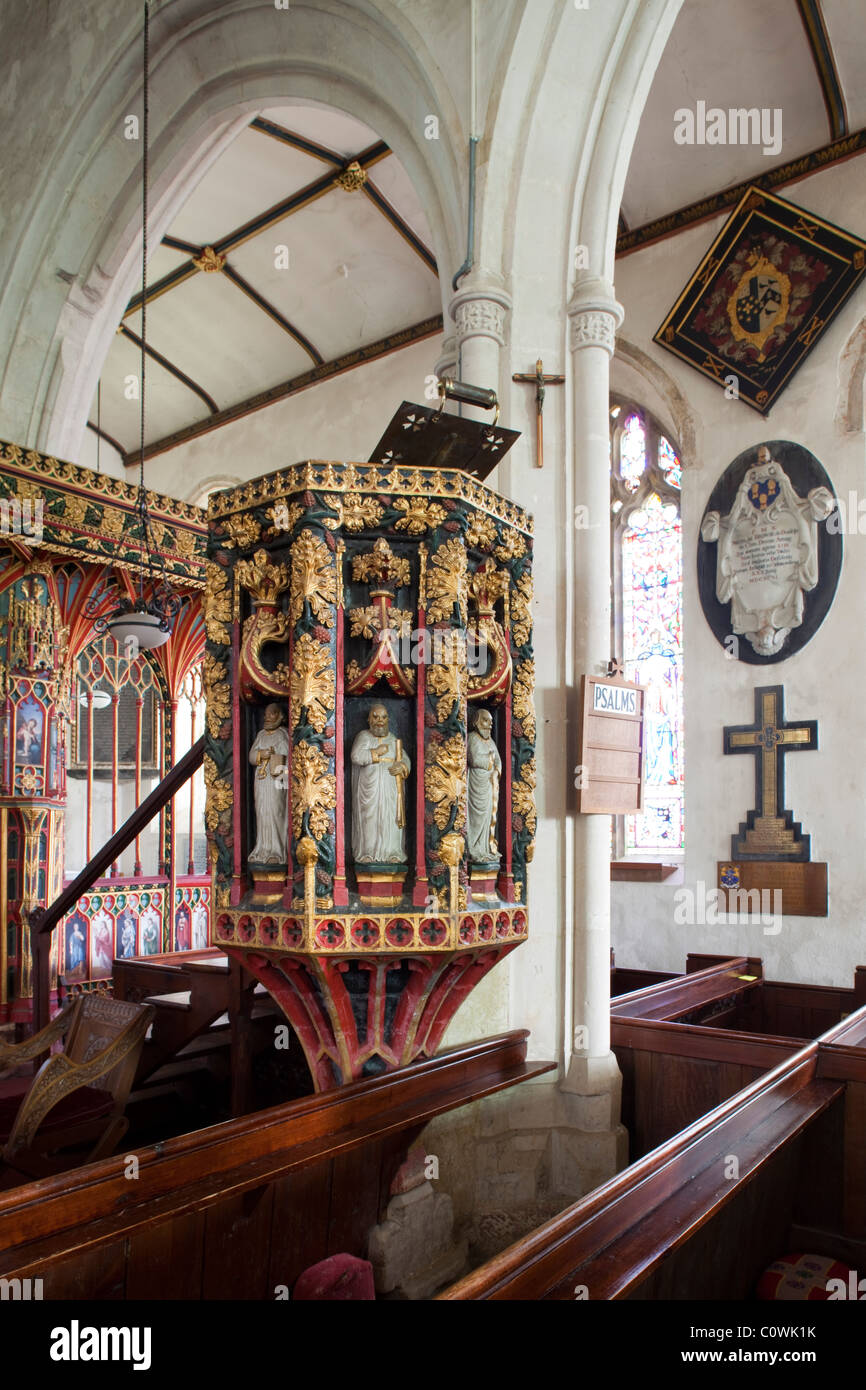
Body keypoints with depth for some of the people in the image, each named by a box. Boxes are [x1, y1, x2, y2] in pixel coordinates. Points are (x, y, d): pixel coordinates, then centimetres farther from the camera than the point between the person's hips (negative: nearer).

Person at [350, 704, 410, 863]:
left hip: (391, 787, 2)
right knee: (369, 818, -5)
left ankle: (392, 852, 4)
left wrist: (402, 766, -11)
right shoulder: (363, 736, 4)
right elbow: (356, 756, -12)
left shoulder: (393, 739, 14)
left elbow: (405, 759, 11)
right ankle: (367, 852, 2)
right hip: (369, 787, -2)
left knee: (391, 818, -2)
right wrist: (376, 752, -8)